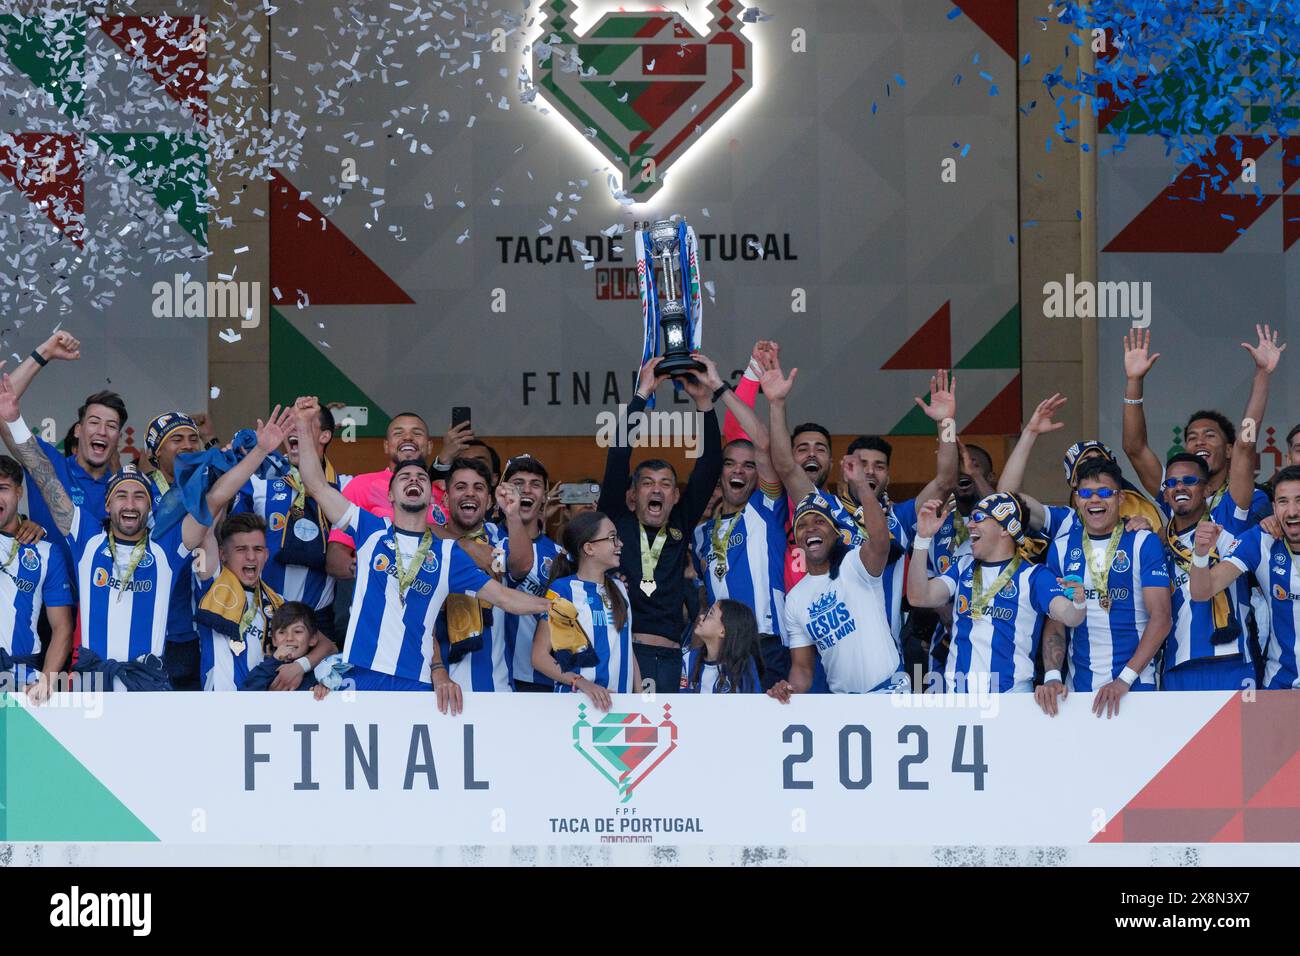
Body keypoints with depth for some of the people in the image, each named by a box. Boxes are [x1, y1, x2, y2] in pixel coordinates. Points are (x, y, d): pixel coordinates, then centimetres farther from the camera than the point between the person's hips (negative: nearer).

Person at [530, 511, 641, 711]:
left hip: (621, 701, 5)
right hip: (577, 700, -5)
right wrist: (582, 683, -21)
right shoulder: (562, 590, -5)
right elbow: (540, 656, -9)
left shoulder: (618, 588, 15)